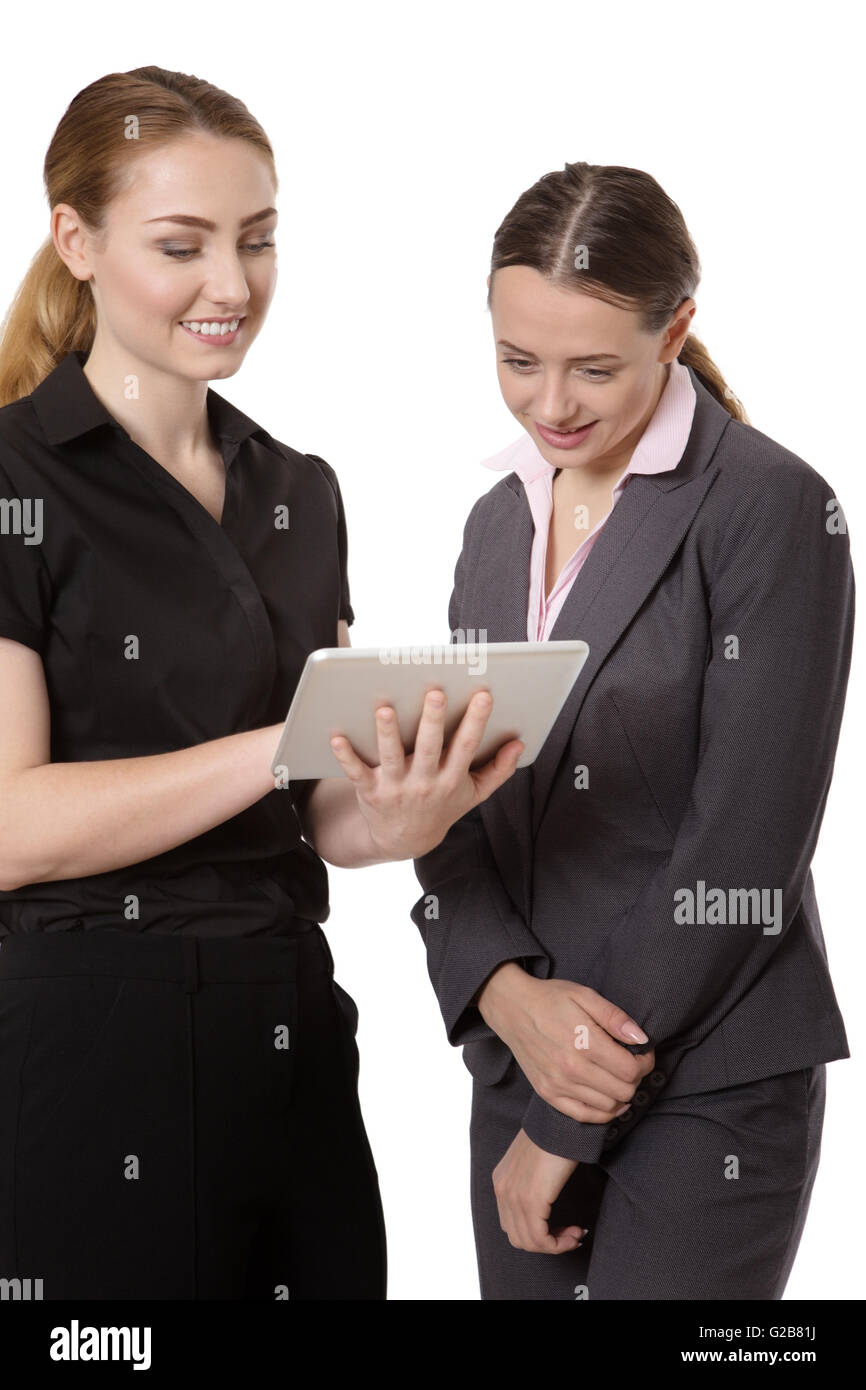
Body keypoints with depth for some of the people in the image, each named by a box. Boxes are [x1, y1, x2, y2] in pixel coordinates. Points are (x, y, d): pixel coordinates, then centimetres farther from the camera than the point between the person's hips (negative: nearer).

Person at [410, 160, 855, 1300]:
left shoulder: (771, 509, -10)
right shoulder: (500, 520, 11)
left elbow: (744, 843, -15)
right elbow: (454, 805, 10)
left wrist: (571, 1125, -11)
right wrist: (507, 992, -11)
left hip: (706, 1088, -6)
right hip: (519, 1068, 6)